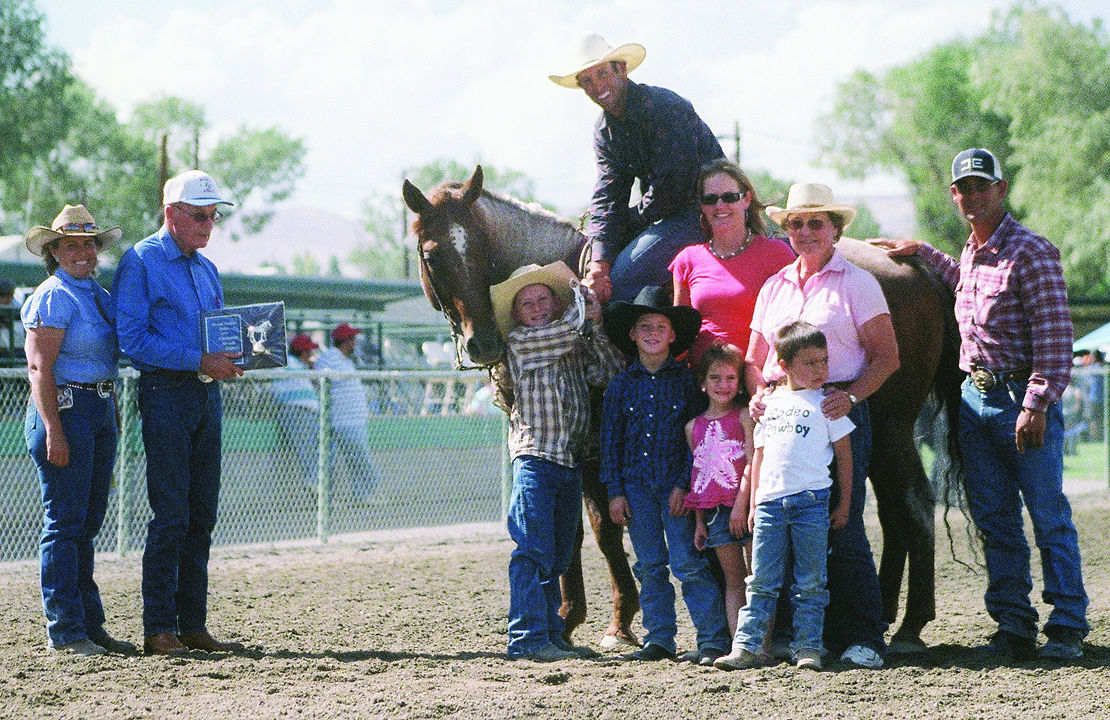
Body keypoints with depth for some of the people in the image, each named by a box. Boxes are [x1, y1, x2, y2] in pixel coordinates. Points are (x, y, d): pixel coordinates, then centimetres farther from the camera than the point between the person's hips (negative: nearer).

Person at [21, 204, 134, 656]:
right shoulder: (54, 297, -9)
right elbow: (40, 367, -16)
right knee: (65, 522, -6)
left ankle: (90, 625, 17)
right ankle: (64, 630, -3)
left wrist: (114, 419, 18)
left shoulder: (100, 296, 17)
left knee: (88, 522, 12)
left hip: (101, 411, 9)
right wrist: (53, 429, -22)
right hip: (65, 409, -9)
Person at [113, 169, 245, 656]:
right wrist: (199, 360, -19)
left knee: (201, 517, 8)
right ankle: (159, 629, -4)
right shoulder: (141, 262, -6)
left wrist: (232, 356, 2)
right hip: (166, 393, -7)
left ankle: (193, 626, 13)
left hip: (207, 395, 7)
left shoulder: (206, 268, 18)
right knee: (171, 516, -9)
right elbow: (133, 340, -14)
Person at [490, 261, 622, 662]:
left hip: (571, 461, 6)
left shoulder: (575, 346, 16)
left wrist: (593, 327, 0)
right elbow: (560, 333, -10)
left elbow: (610, 373, 7)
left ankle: (551, 636, 16)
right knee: (534, 553, -10)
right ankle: (528, 639, -10)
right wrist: (584, 311, 7)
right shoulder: (519, 341, -1)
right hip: (535, 459, -6)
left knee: (558, 556, 11)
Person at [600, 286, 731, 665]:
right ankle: (658, 640, 13)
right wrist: (615, 491, 1)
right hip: (636, 487, 3)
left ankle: (713, 640, -3)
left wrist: (683, 484, -8)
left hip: (676, 485, -3)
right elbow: (610, 441, 8)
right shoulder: (621, 385, 6)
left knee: (687, 562, -6)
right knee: (649, 567, 6)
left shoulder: (686, 379, 0)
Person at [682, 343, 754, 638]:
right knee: (733, 580, 6)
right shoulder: (694, 426, 14)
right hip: (715, 510, 4)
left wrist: (741, 503, -15)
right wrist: (699, 522, 14)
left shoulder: (744, 416, 0)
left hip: (746, 505, -4)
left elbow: (753, 461, -7)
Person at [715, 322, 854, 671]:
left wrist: (844, 503, 2)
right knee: (762, 582, 3)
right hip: (770, 500, 3)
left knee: (810, 583, 1)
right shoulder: (770, 403, 13)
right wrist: (754, 504, 14)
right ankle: (746, 646, 3)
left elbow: (843, 455, 5)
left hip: (812, 501, -3)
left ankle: (808, 648, 6)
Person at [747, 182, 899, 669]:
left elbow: (886, 356, -2)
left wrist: (851, 395, -17)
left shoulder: (857, 283, 2)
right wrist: (758, 394, -3)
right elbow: (755, 360, 18)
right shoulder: (774, 287, 15)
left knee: (842, 528, -8)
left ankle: (861, 637, -3)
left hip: (838, 410, -4)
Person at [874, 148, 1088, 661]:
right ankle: (1013, 626, 14)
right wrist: (924, 253, 31)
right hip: (974, 395, 8)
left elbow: (1054, 337, -16)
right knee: (994, 520, 8)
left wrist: (1036, 404, -23)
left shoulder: (1030, 252, -12)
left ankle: (1067, 628, 3)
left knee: (1049, 517, -3)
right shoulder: (971, 252, 13)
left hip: (1022, 395, -8)